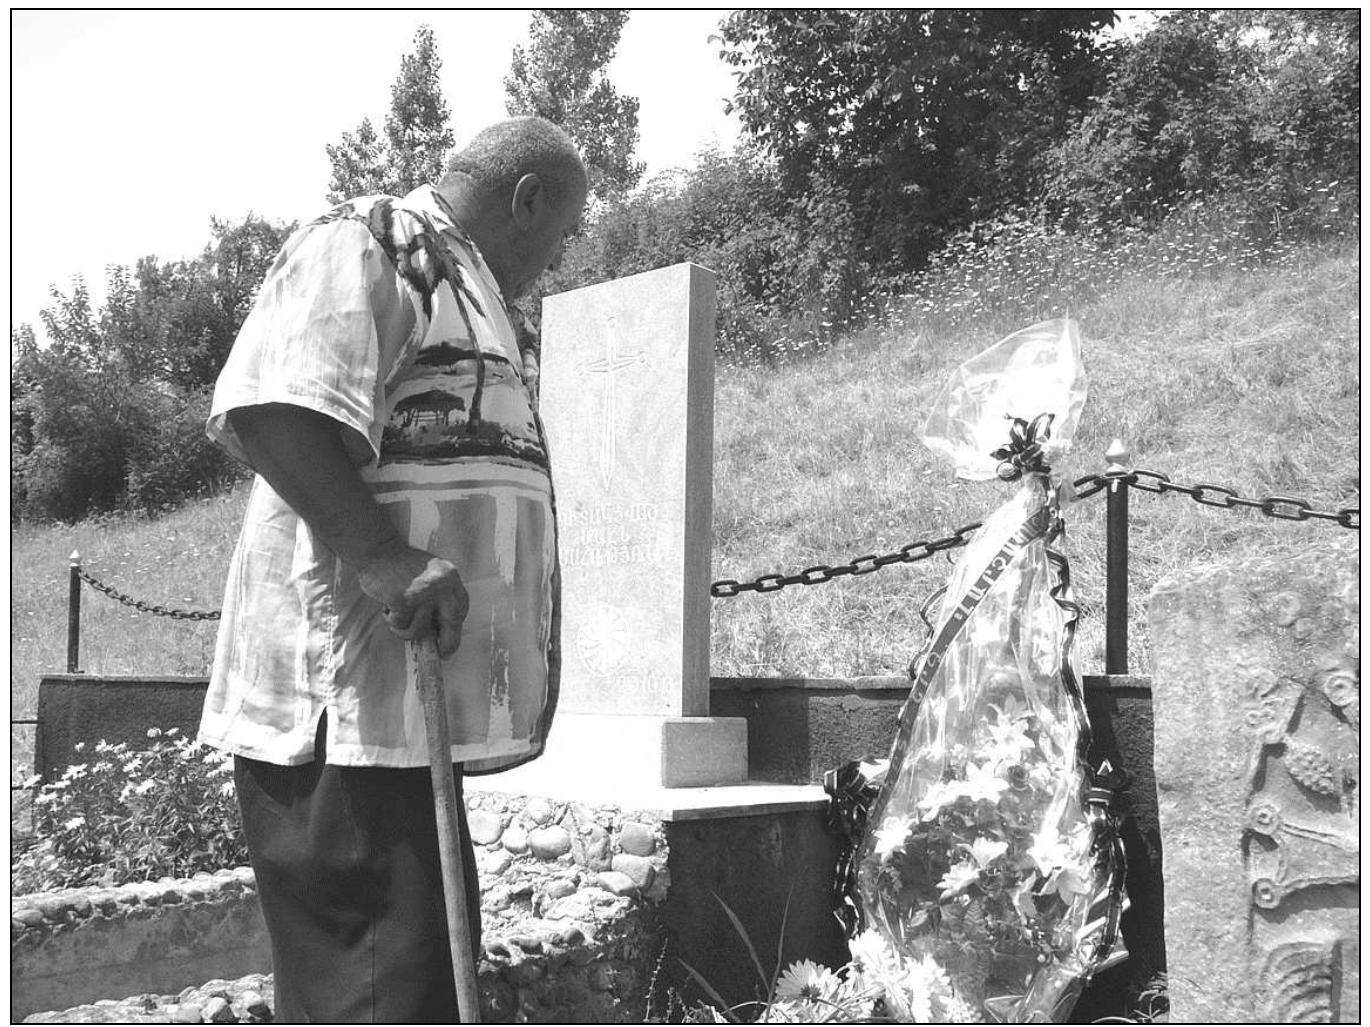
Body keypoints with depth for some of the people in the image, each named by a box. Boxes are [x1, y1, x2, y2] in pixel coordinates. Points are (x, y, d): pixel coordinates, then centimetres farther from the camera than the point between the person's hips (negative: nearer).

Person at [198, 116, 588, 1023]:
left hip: (411, 713, 10)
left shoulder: (457, 281, 25)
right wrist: (380, 555, -28)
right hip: (352, 707, -10)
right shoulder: (370, 244, -6)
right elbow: (263, 405, -23)